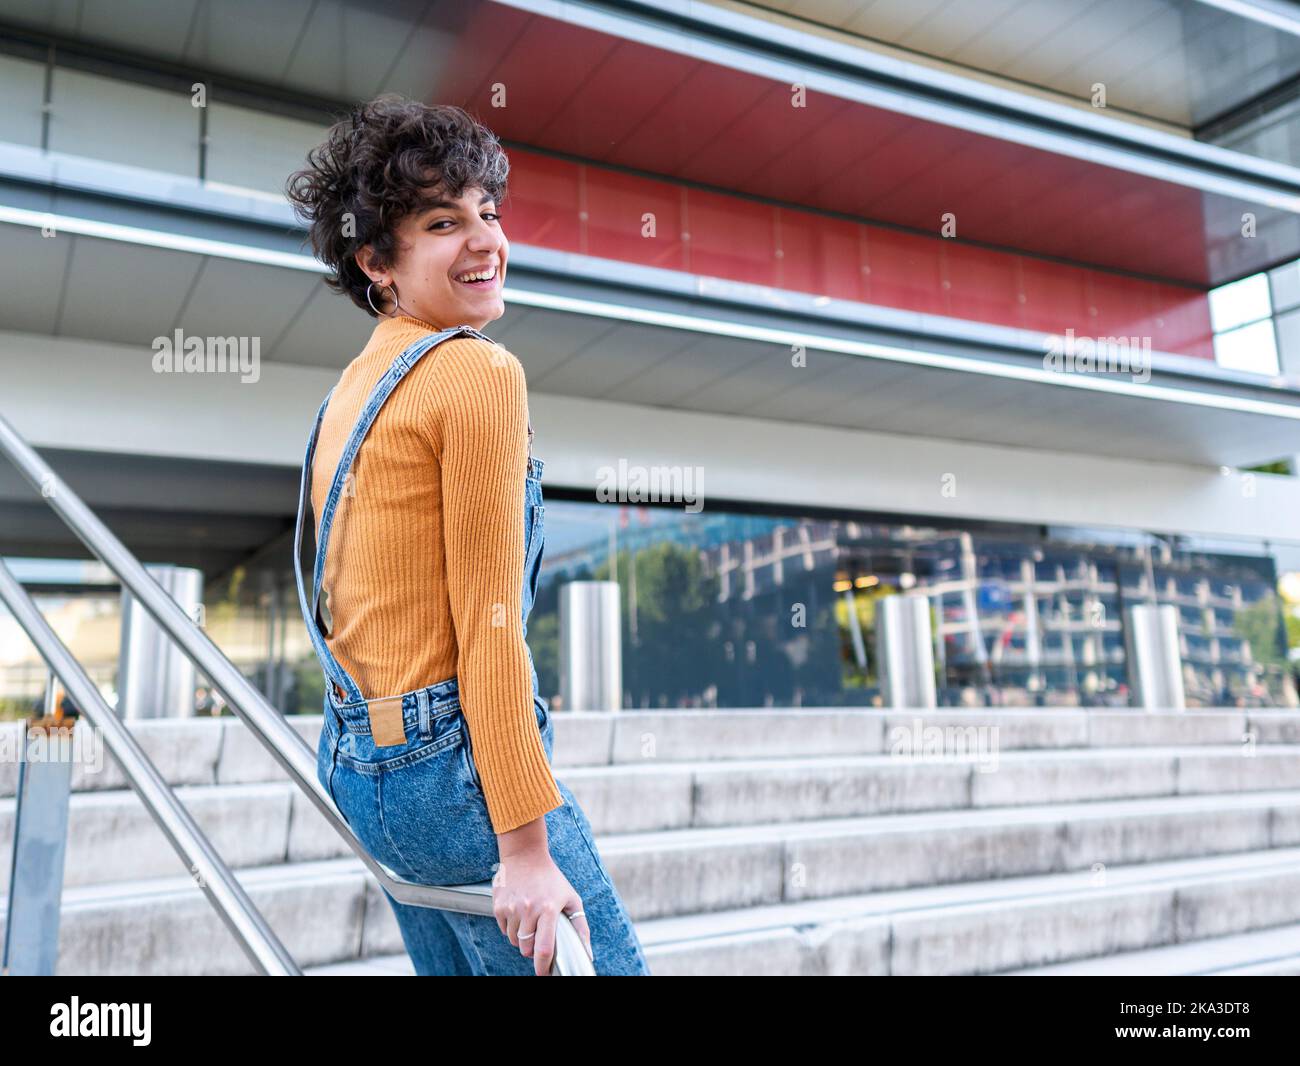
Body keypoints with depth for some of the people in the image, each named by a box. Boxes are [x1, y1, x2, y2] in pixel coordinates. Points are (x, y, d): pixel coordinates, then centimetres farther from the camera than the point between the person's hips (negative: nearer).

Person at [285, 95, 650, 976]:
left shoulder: (351, 390, 12)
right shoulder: (480, 373, -14)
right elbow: (487, 624, -19)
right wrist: (524, 846, -16)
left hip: (359, 768, 9)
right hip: (457, 765, -9)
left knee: (457, 962, 23)